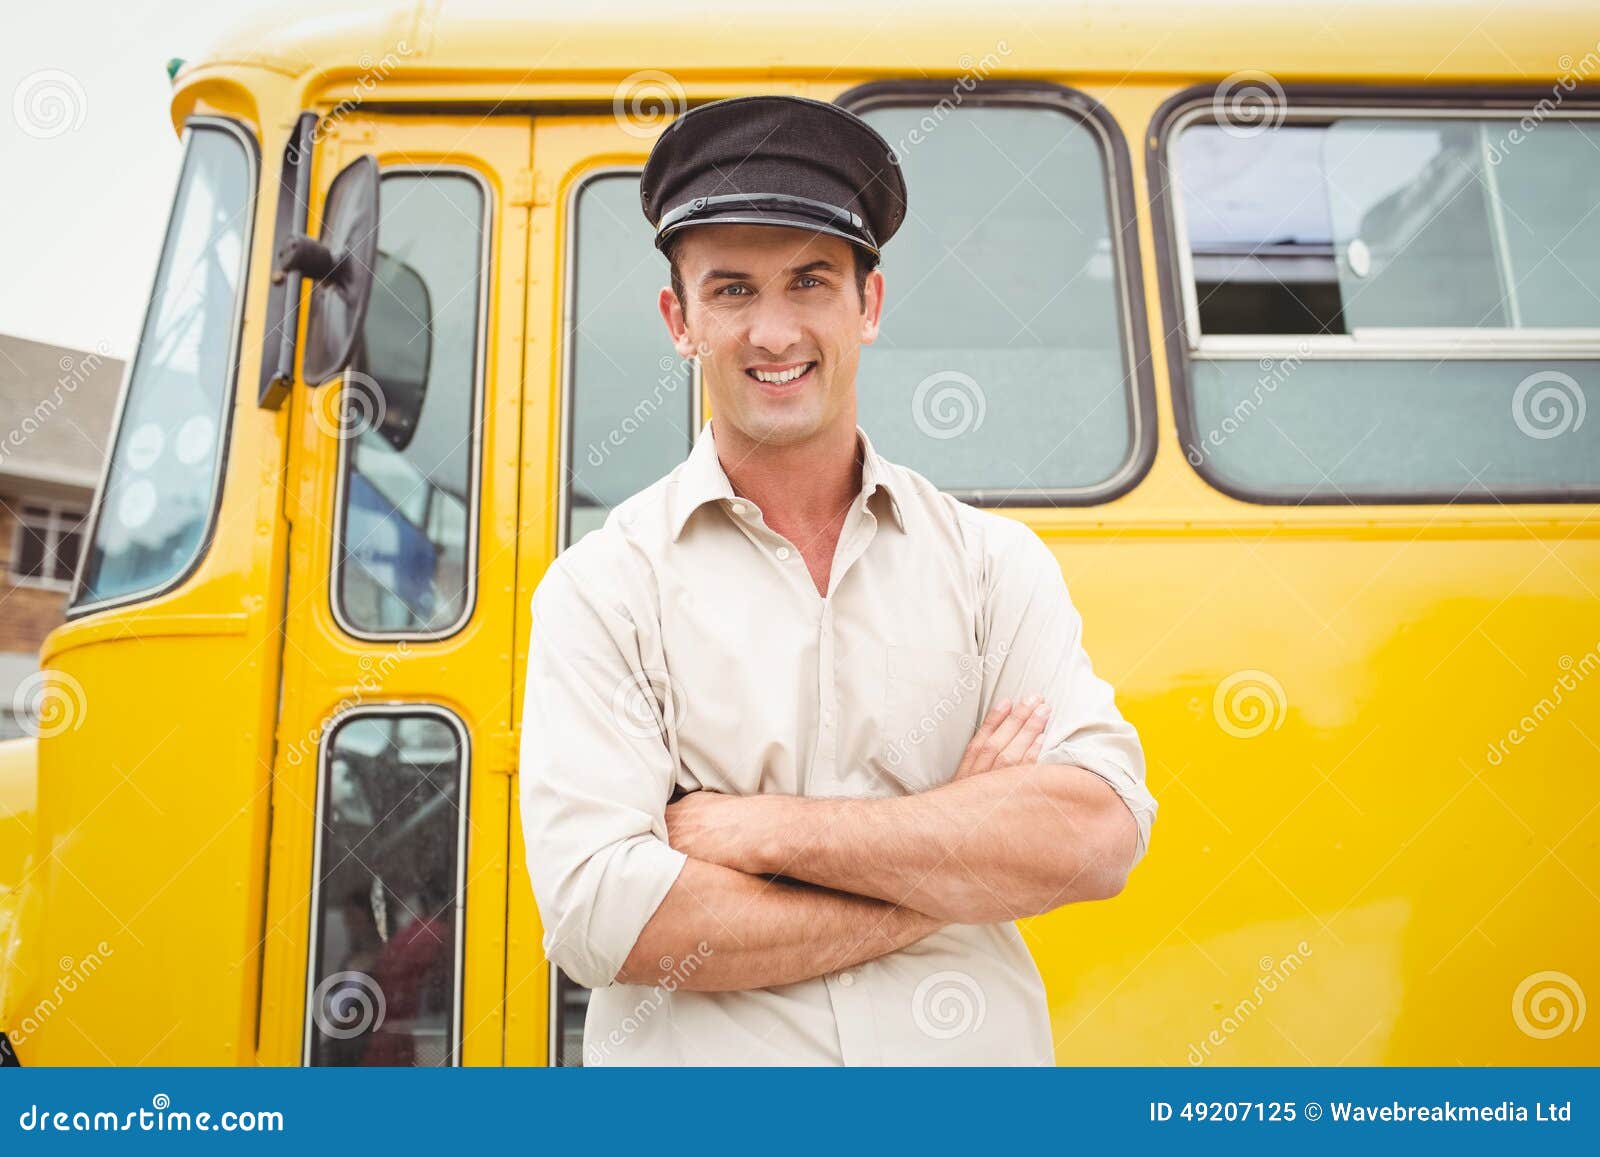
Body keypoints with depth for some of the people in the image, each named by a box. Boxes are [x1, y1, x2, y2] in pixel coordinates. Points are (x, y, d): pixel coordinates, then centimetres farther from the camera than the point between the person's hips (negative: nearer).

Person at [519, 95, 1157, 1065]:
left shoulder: (995, 560, -1)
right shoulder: (603, 586, -7)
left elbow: (1102, 832, -13)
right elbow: (598, 915, -18)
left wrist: (763, 827, -18)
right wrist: (952, 869, -15)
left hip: (976, 1055, 2)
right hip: (700, 1079, -1)